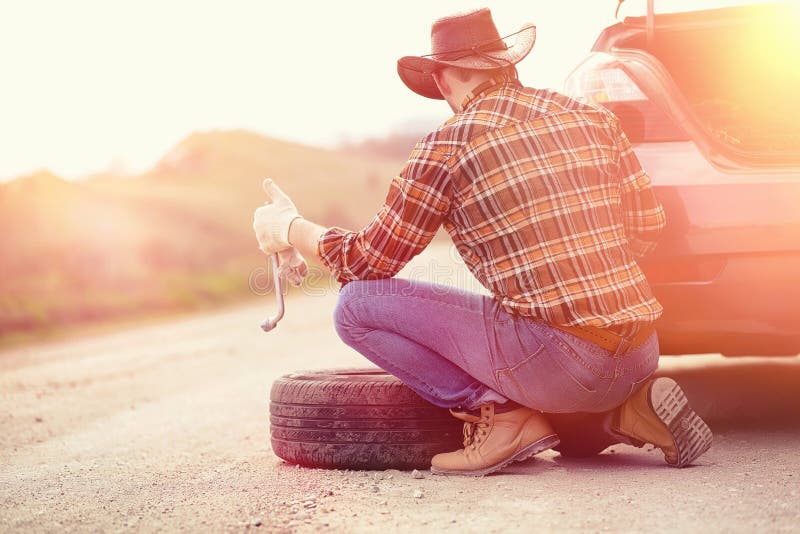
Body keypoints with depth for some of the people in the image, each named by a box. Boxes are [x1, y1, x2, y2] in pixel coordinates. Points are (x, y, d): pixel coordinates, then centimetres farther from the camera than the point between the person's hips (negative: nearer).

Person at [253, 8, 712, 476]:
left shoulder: (447, 147, -4)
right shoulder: (592, 117, 10)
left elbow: (369, 263, 3)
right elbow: (650, 224, 19)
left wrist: (291, 230, 20)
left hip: (559, 359, -7)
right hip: (641, 357, 7)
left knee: (357, 304, 0)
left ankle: (500, 413, -5)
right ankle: (630, 408, 10)